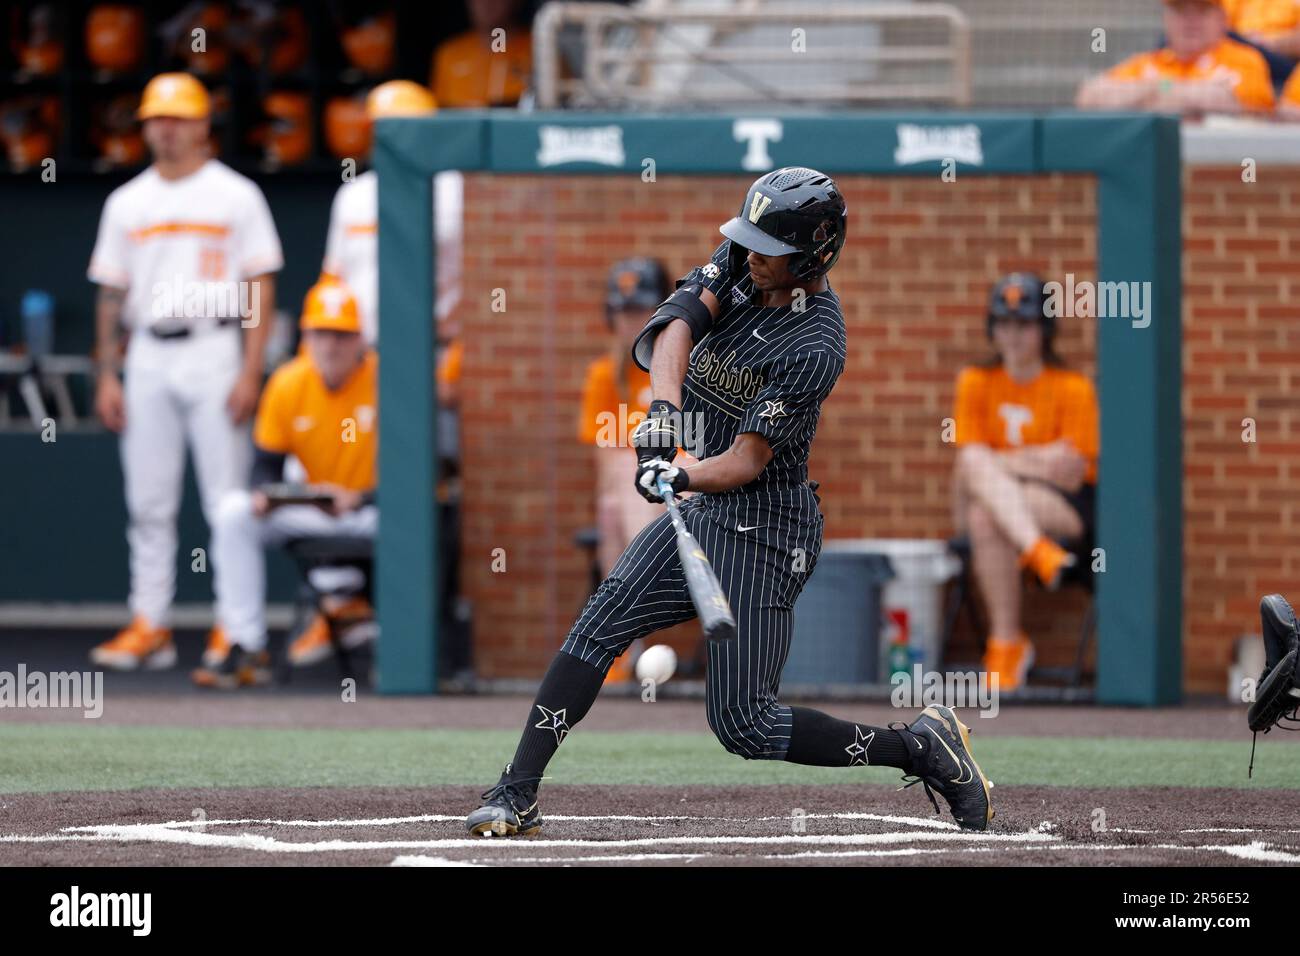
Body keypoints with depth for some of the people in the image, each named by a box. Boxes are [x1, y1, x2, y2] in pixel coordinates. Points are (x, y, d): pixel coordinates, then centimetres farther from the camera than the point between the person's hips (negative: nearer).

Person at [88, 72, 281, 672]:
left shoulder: (236, 196, 2)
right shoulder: (127, 203, 14)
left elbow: (260, 288, -2)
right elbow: (111, 293, 15)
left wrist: (250, 373, -11)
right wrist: (107, 377, 7)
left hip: (214, 350, -4)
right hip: (147, 359, 4)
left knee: (227, 499, -5)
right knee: (148, 502, 4)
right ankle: (149, 626, 7)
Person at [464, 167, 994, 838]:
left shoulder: (814, 348, -21)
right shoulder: (742, 267, 0)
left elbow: (747, 461, -23)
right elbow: (678, 325, -15)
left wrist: (679, 478, -39)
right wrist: (663, 406, -32)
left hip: (763, 534, -8)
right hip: (703, 511, 8)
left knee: (742, 724, -9)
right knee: (599, 627, -7)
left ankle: (921, 748, 3)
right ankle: (516, 796, -7)